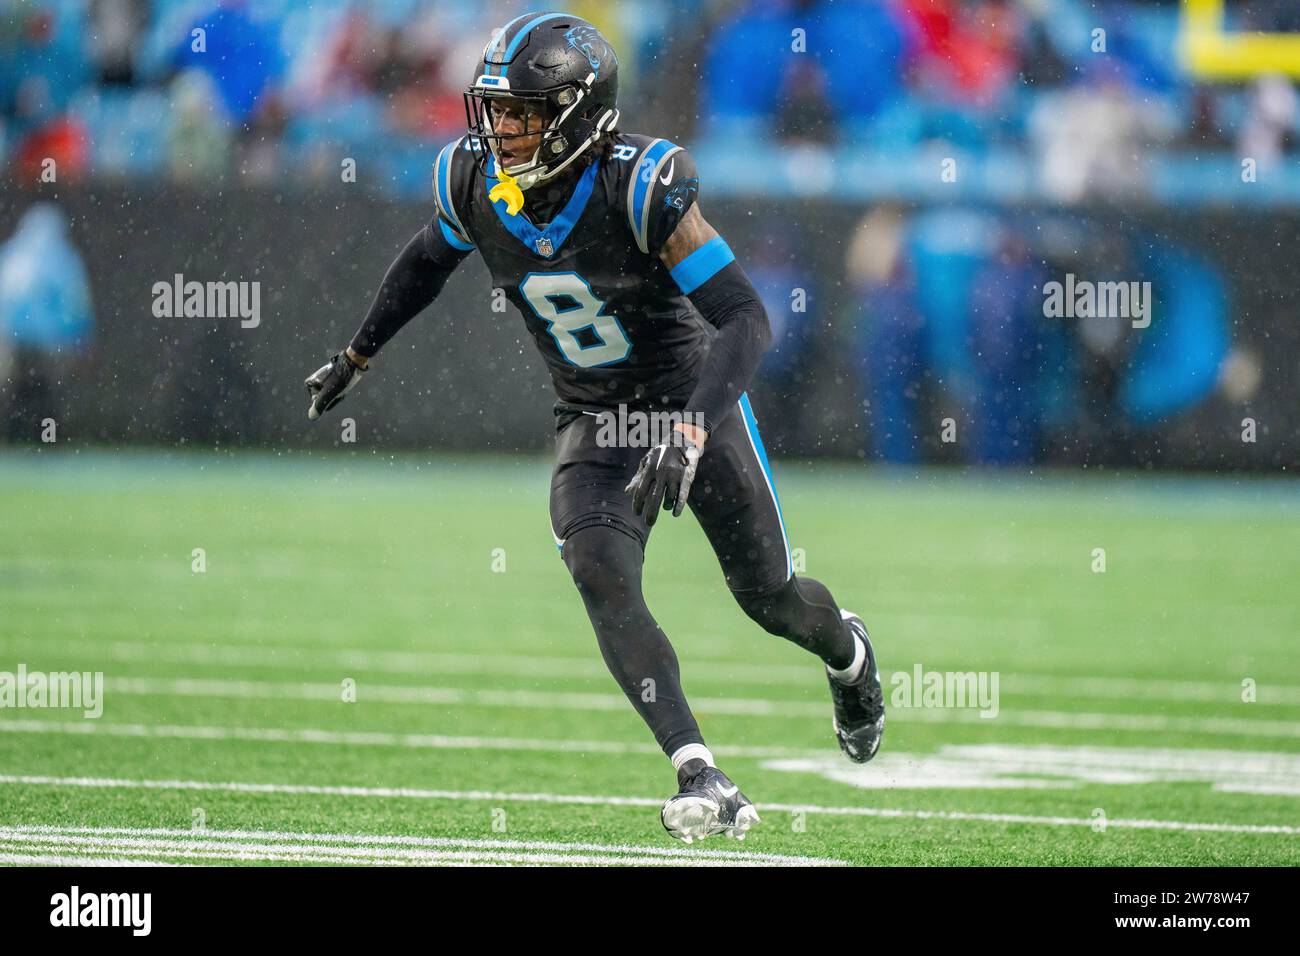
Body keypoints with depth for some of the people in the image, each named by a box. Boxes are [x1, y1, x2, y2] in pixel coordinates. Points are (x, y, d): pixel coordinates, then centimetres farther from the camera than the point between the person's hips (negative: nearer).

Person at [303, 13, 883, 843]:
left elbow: (747, 319, -30)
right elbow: (428, 261, 13)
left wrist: (693, 426, -42)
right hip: (594, 424, 3)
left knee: (770, 597, 10)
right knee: (601, 575, -24)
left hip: (691, 397, -3)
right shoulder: (473, 184, -12)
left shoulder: (639, 187, -28)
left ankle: (847, 651, 48)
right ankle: (704, 784, -28)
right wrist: (357, 357, 22)